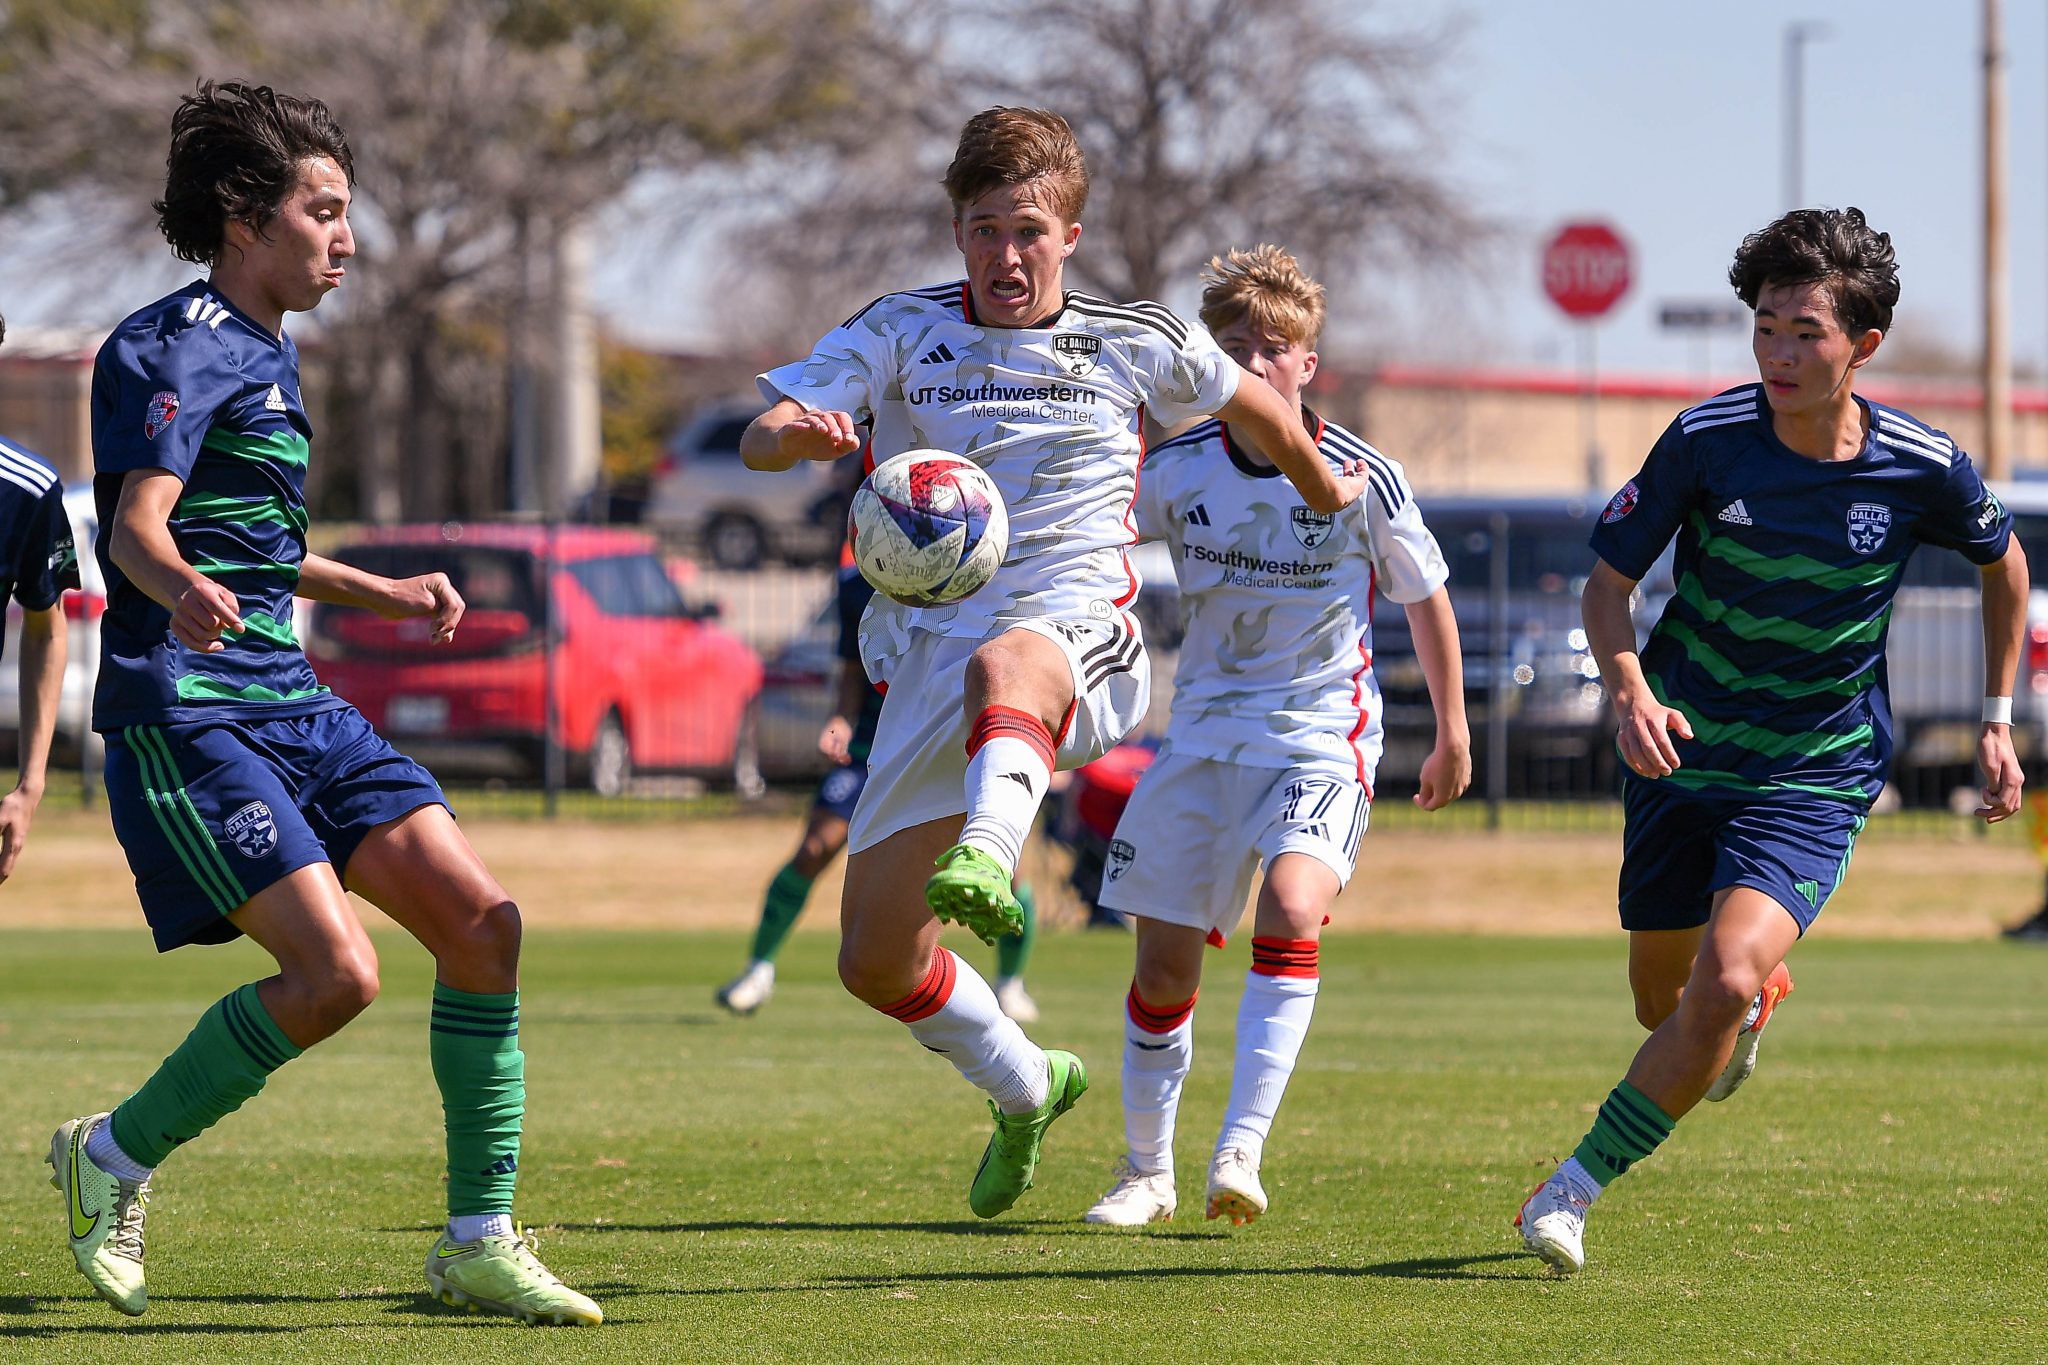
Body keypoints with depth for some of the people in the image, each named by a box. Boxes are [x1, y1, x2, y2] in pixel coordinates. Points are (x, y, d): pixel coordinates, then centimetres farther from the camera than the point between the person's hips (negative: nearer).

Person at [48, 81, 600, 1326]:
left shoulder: (269, 353, 19)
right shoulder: (177, 348, -10)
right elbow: (138, 523, -24)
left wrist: (384, 594, 40)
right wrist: (185, 593, -45)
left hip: (293, 706, 9)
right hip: (186, 715, -9)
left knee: (483, 920, -3)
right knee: (336, 970, -20)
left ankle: (481, 1244, 2)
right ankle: (113, 1158, 0)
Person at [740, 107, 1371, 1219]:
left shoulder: (1133, 345, 8)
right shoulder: (902, 332, 7)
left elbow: (1253, 401, 28)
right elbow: (758, 443, -5)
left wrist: (1324, 491, 40)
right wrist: (798, 432, -29)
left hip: (1074, 636, -3)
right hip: (927, 651, 3)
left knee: (1003, 665, -43)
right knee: (875, 964, 3)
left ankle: (986, 857, -73)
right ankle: (1025, 1088, 32)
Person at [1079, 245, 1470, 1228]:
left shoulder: (1361, 477, -10)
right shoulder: (1177, 472, -4)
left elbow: (1426, 596, 5)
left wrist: (1452, 735, 11)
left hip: (1322, 733, -3)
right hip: (1204, 731, 3)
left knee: (1291, 908, -29)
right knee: (1163, 960, 3)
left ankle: (1241, 1151, -29)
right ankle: (1146, 1170, 24)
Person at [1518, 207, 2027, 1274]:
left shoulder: (1924, 468, -13)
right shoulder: (1705, 439, -15)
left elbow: (2004, 562, 9)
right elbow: (1608, 577, -6)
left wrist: (1997, 721, 10)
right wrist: (1629, 689, -25)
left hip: (1816, 777, -2)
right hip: (1681, 749, 2)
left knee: (1723, 987, -23)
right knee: (1663, 1005, 14)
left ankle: (1576, 1187, -9)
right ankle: (1764, 992, 52)